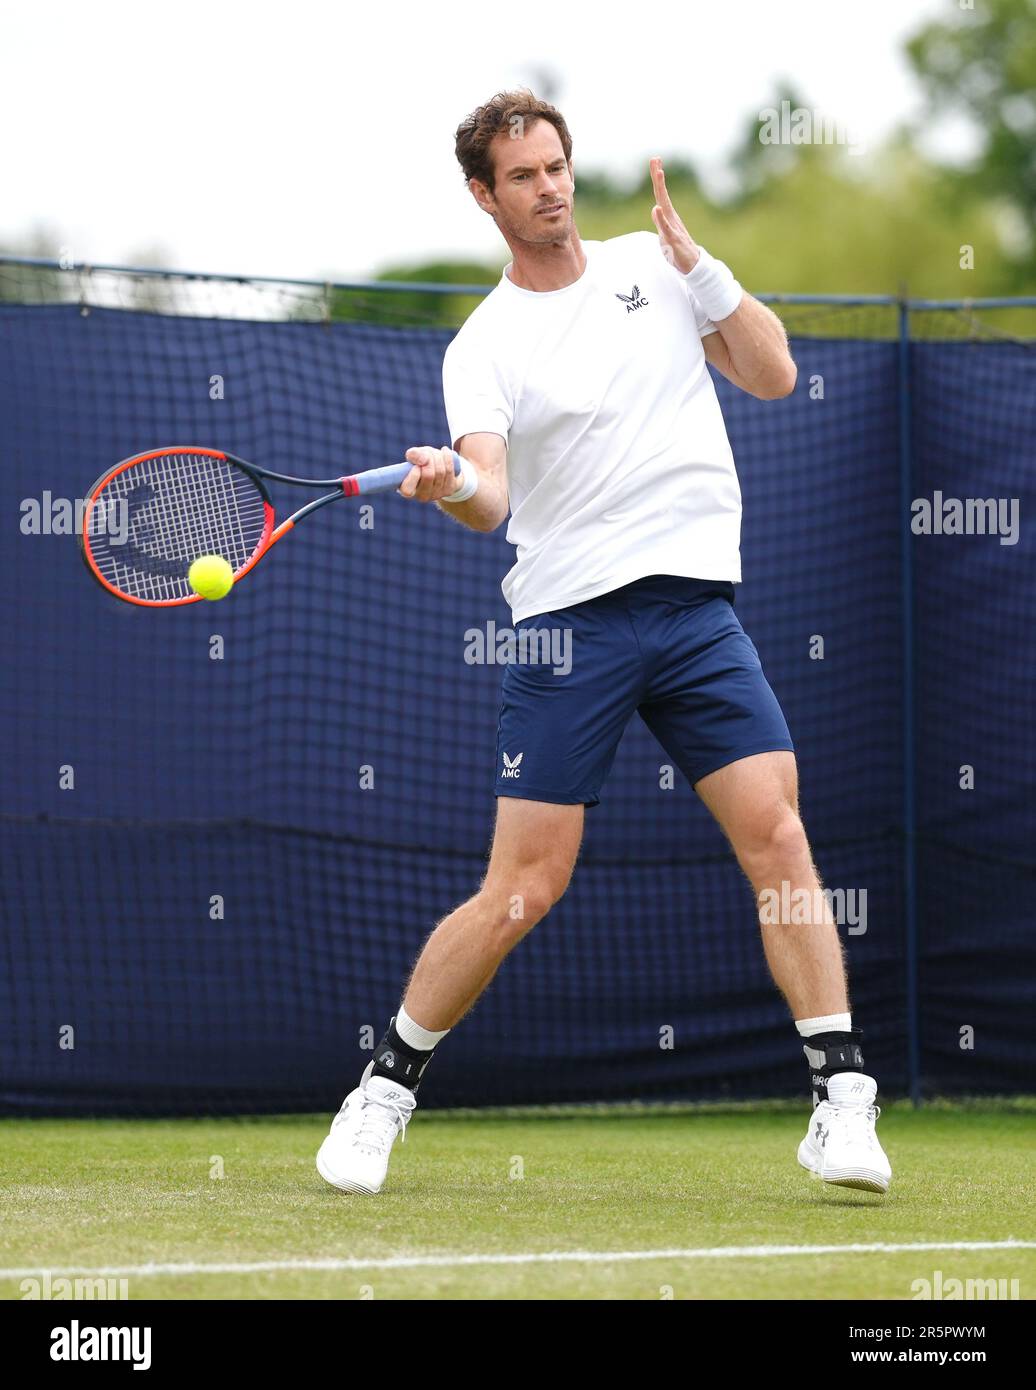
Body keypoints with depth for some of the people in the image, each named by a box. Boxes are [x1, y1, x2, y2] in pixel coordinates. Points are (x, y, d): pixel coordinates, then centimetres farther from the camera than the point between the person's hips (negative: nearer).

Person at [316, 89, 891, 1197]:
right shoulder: (483, 346, 2)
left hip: (697, 603, 2)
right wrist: (452, 484, -35)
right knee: (522, 891, -5)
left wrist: (696, 262, -4)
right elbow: (492, 500, -12)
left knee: (776, 838, -12)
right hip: (568, 618, -2)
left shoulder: (654, 267, 12)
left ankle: (842, 1106, -9)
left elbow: (772, 375, 6)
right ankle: (384, 1093, 12)